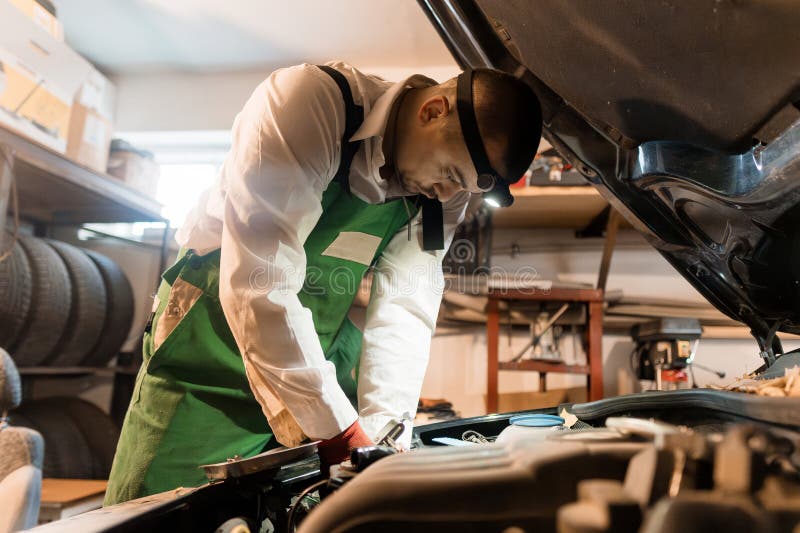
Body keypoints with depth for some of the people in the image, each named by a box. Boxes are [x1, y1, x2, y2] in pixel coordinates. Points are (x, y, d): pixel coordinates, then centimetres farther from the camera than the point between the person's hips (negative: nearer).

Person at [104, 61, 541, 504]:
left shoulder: (443, 193, -6)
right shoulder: (310, 101, -26)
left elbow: (404, 309, -10)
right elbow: (258, 285, -33)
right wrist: (339, 431, -31)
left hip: (320, 367, 5)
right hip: (212, 348, -4)